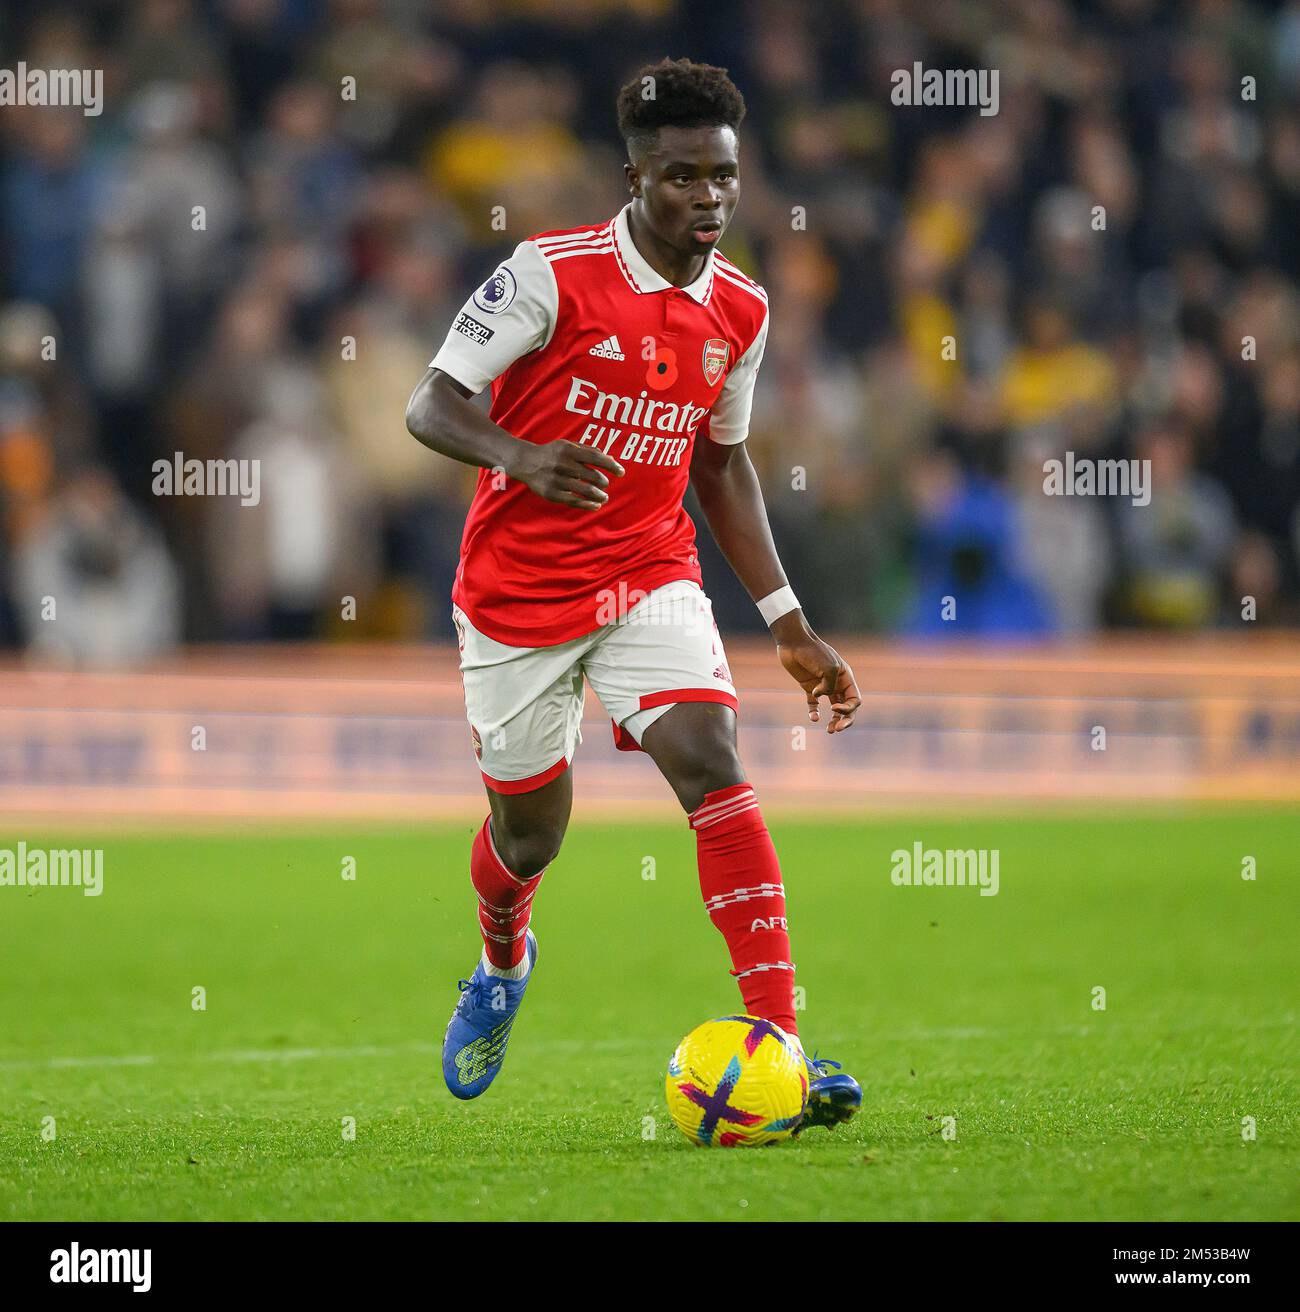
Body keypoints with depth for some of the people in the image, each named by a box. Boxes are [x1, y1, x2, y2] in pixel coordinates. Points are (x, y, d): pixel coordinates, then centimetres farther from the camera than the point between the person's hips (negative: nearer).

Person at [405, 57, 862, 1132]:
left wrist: (790, 627, 11)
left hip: (651, 579, 3)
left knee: (714, 766, -21)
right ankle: (503, 962, 49)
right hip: (517, 592, -3)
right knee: (530, 834, 10)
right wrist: (519, 456, -38)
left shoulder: (739, 312, 1)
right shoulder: (552, 274, -15)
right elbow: (432, 406, -15)